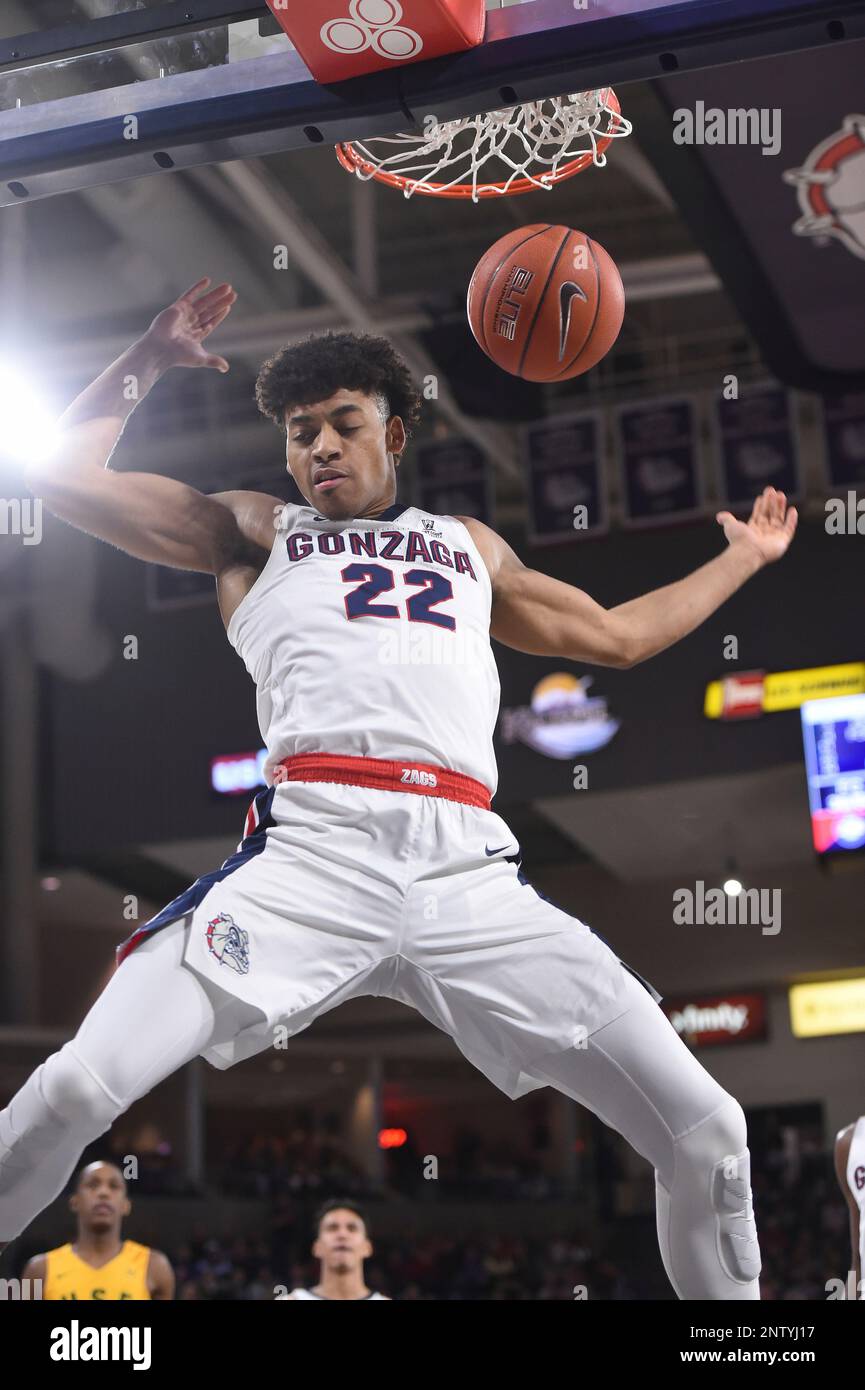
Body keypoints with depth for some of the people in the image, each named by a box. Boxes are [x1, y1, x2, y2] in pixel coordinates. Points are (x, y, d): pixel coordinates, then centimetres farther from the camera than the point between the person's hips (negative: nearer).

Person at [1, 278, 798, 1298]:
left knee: (705, 1134, -6)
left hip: (469, 870, 3)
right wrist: (153, 355, 26)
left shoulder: (472, 546, 33)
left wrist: (742, 556, 51)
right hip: (310, 851, -2)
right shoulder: (259, 530, 25)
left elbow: (616, 634, 43)